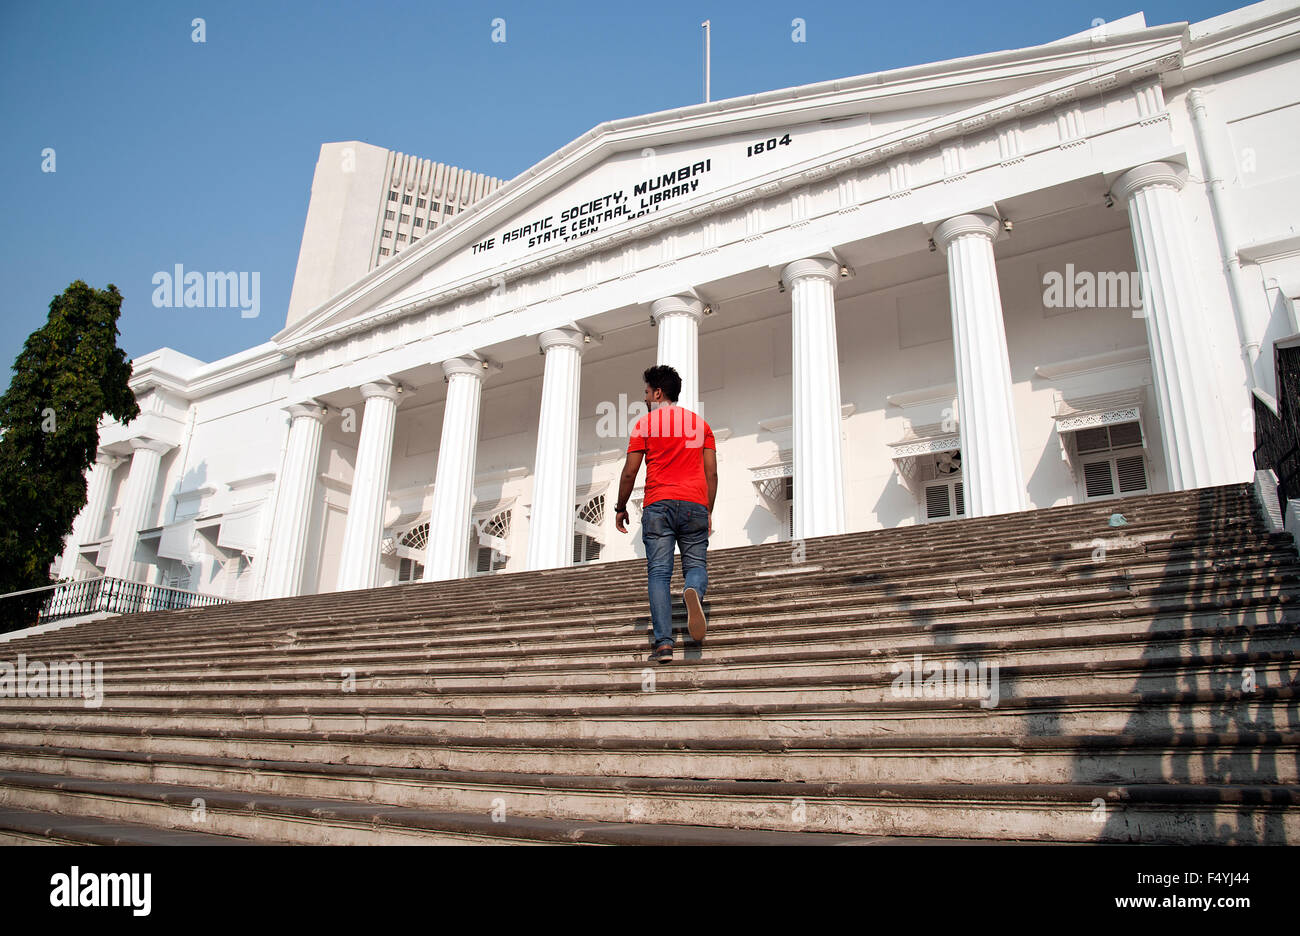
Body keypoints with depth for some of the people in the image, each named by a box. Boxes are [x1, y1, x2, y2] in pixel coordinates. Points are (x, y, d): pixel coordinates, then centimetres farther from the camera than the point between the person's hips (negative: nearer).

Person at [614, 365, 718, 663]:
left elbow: (630, 472, 4)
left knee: (659, 573, -2)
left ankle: (664, 643, -13)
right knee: (696, 564, 6)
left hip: (658, 504, -2)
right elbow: (712, 473, 12)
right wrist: (708, 512, 18)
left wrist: (621, 508, 15)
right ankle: (693, 591, -30)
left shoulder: (645, 423, 9)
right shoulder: (700, 423, 18)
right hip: (695, 504, 2)